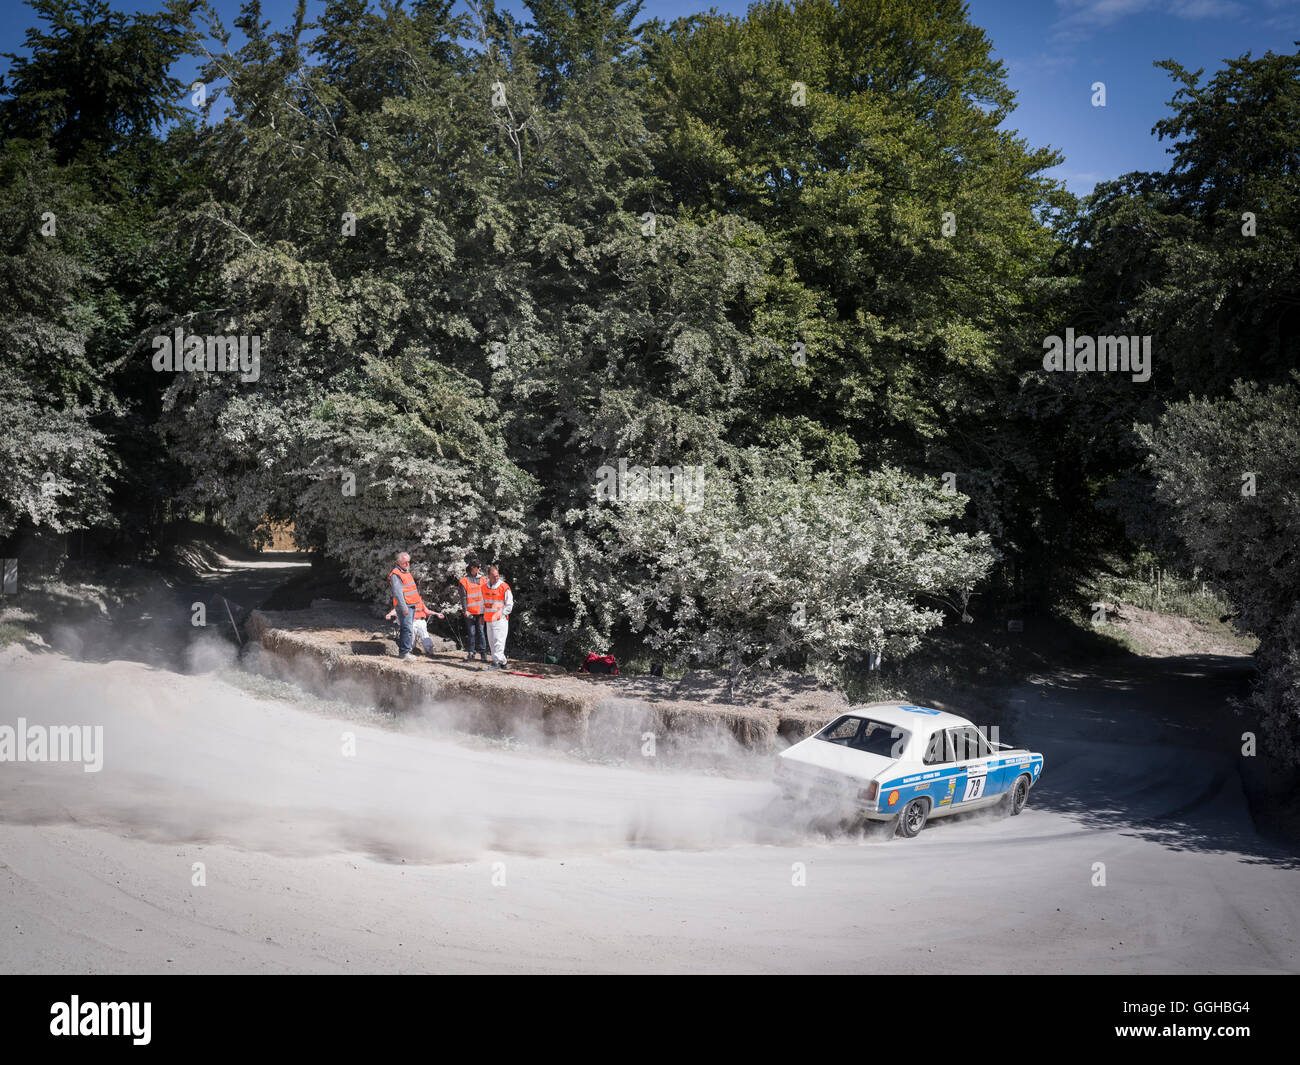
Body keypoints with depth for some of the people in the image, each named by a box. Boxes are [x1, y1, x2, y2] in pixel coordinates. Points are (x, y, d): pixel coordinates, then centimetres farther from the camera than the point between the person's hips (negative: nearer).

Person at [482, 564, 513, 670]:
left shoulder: (504, 587, -8)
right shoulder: (484, 587, 10)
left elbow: (509, 604, -4)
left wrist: (502, 614, -9)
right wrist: (483, 615, 20)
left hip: (500, 620, -6)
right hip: (489, 620, 6)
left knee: (498, 641, -12)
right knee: (491, 642, 8)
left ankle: (498, 661, -15)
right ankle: (502, 662, 14)